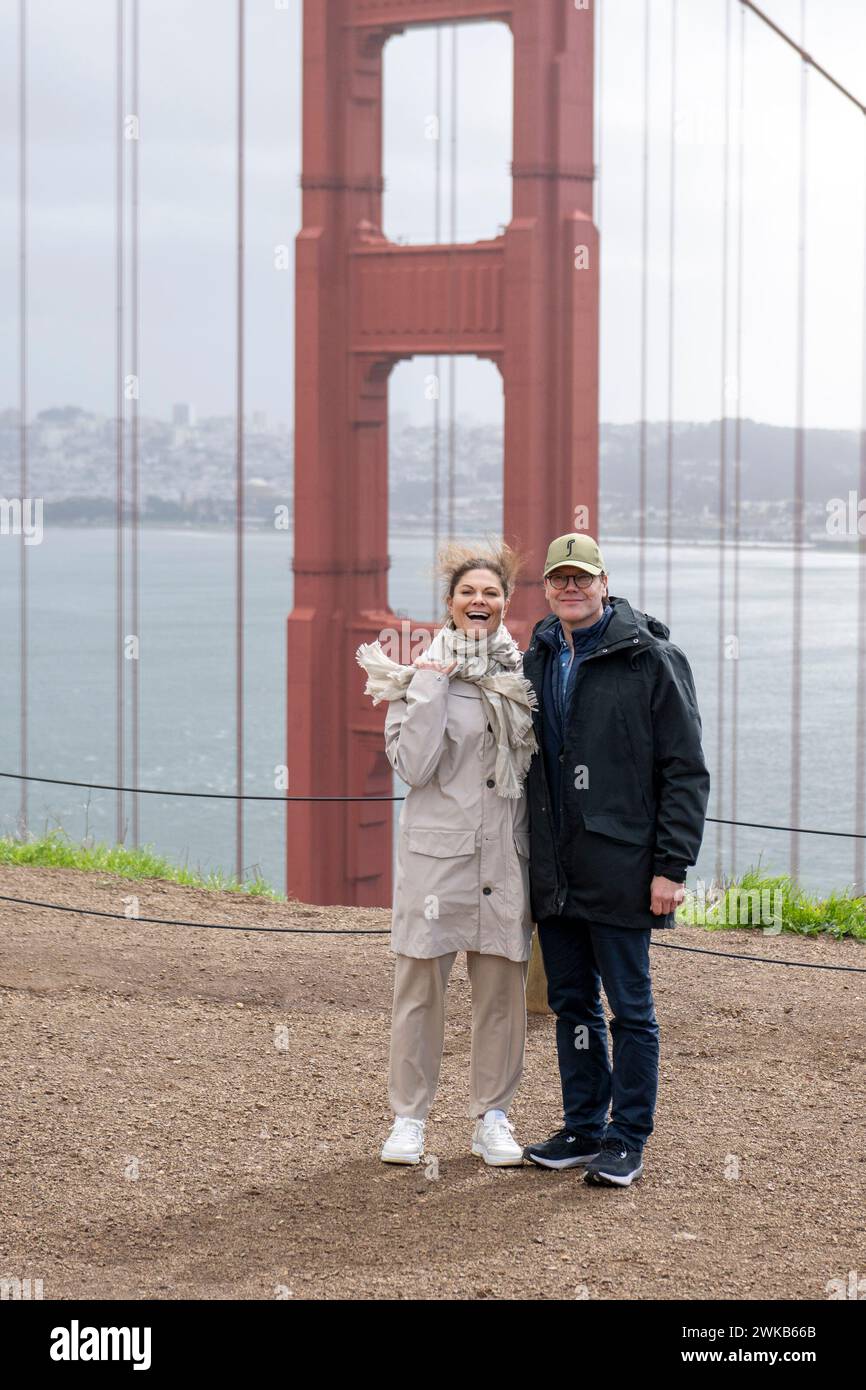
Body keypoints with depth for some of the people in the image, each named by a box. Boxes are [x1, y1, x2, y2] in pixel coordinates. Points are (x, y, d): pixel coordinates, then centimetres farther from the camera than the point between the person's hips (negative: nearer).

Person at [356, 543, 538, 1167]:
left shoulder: (525, 672, 9)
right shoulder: (423, 671, -2)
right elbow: (413, 764, -13)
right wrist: (432, 684, -15)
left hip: (506, 853, 3)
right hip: (437, 849, -3)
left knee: (502, 986, 6)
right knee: (421, 984, 1)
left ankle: (493, 1115, 17)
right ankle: (409, 1117, 11)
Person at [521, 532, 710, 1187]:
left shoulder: (651, 659, -6)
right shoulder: (535, 660, 11)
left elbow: (687, 771, -7)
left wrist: (672, 866, -12)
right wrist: (531, 856, 12)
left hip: (620, 870, -6)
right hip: (555, 873, 6)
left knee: (631, 1008, 2)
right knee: (573, 1004, 13)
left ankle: (627, 1140, 10)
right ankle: (584, 1128, 23)